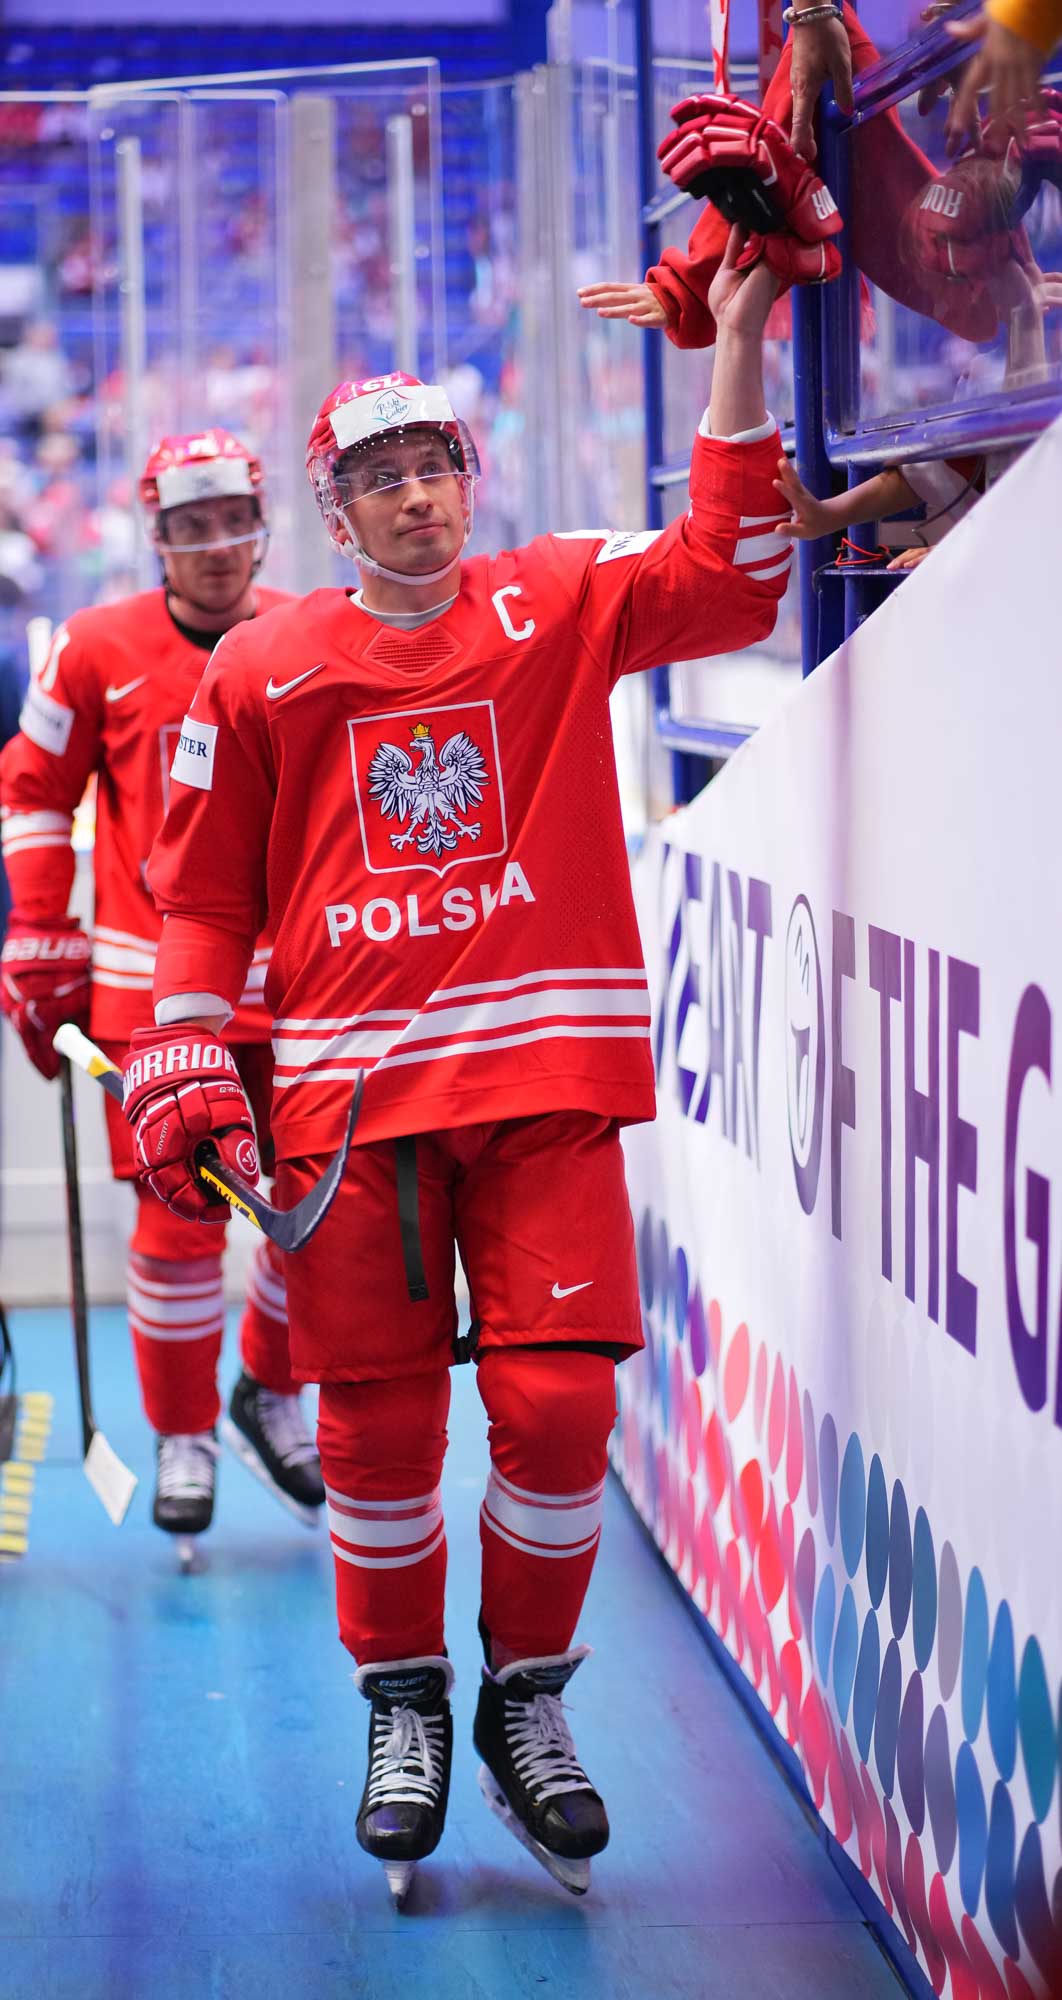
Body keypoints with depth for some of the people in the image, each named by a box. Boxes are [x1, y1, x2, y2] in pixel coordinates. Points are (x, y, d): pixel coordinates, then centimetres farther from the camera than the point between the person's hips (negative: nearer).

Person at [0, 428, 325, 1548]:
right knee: (179, 1214, -2)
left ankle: (270, 1399, 28)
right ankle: (182, 1442, 16)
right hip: (152, 980, -2)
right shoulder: (99, 650, -3)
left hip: (299, 974, 2)